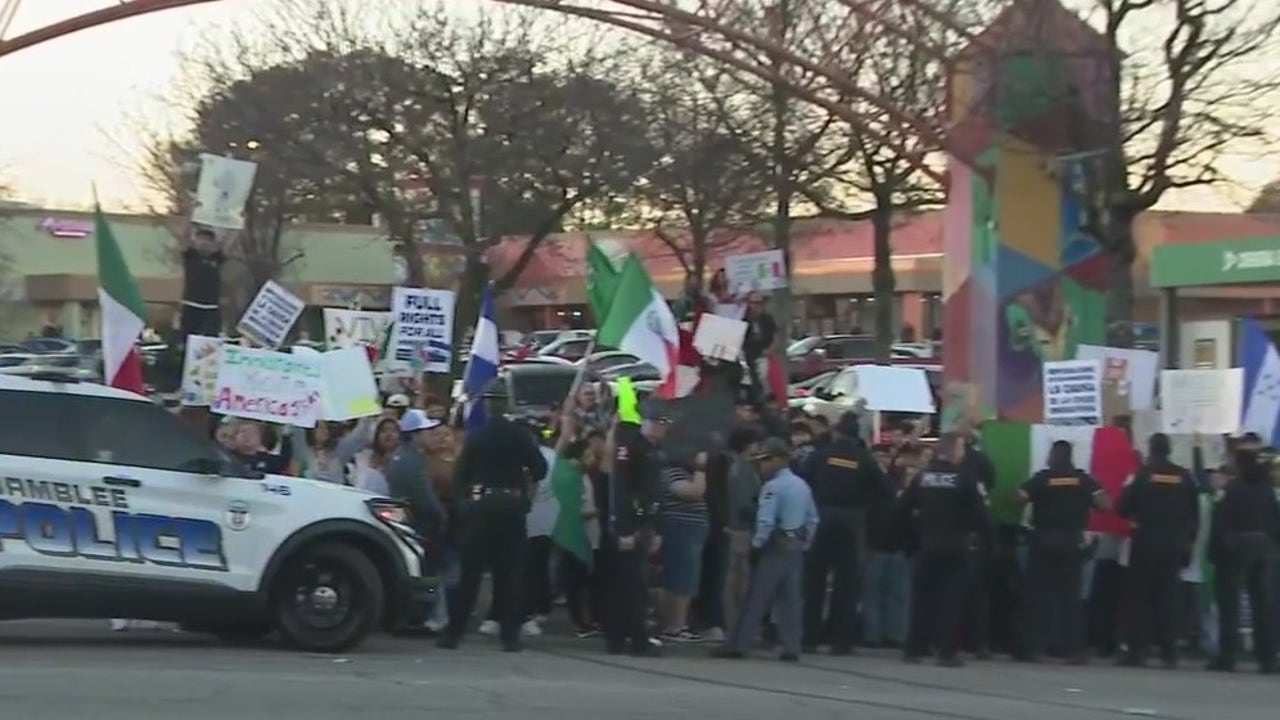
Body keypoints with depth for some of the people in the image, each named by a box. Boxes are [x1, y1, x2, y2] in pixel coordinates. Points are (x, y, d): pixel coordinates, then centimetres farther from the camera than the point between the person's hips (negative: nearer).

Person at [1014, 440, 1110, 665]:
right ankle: (1074, 650, 0)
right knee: (1071, 597, 6)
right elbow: (1106, 504, -8)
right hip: (1072, 544, 2)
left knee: (1038, 596, 4)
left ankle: (1031, 648, 1)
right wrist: (1085, 502, 10)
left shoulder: (1041, 479, -6)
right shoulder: (1084, 480, -1)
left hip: (1043, 543, -2)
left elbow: (1017, 500, -12)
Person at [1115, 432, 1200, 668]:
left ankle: (1137, 651, -3)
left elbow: (1123, 508, -8)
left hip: (1146, 543, -3)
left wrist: (1128, 488, 11)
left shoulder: (1143, 475, -8)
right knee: (1168, 599, 7)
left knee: (1140, 598, 2)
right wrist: (1188, 541, 12)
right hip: (1175, 545, 3)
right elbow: (1194, 514, 4)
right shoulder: (1184, 477, 2)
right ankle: (1169, 653, 3)